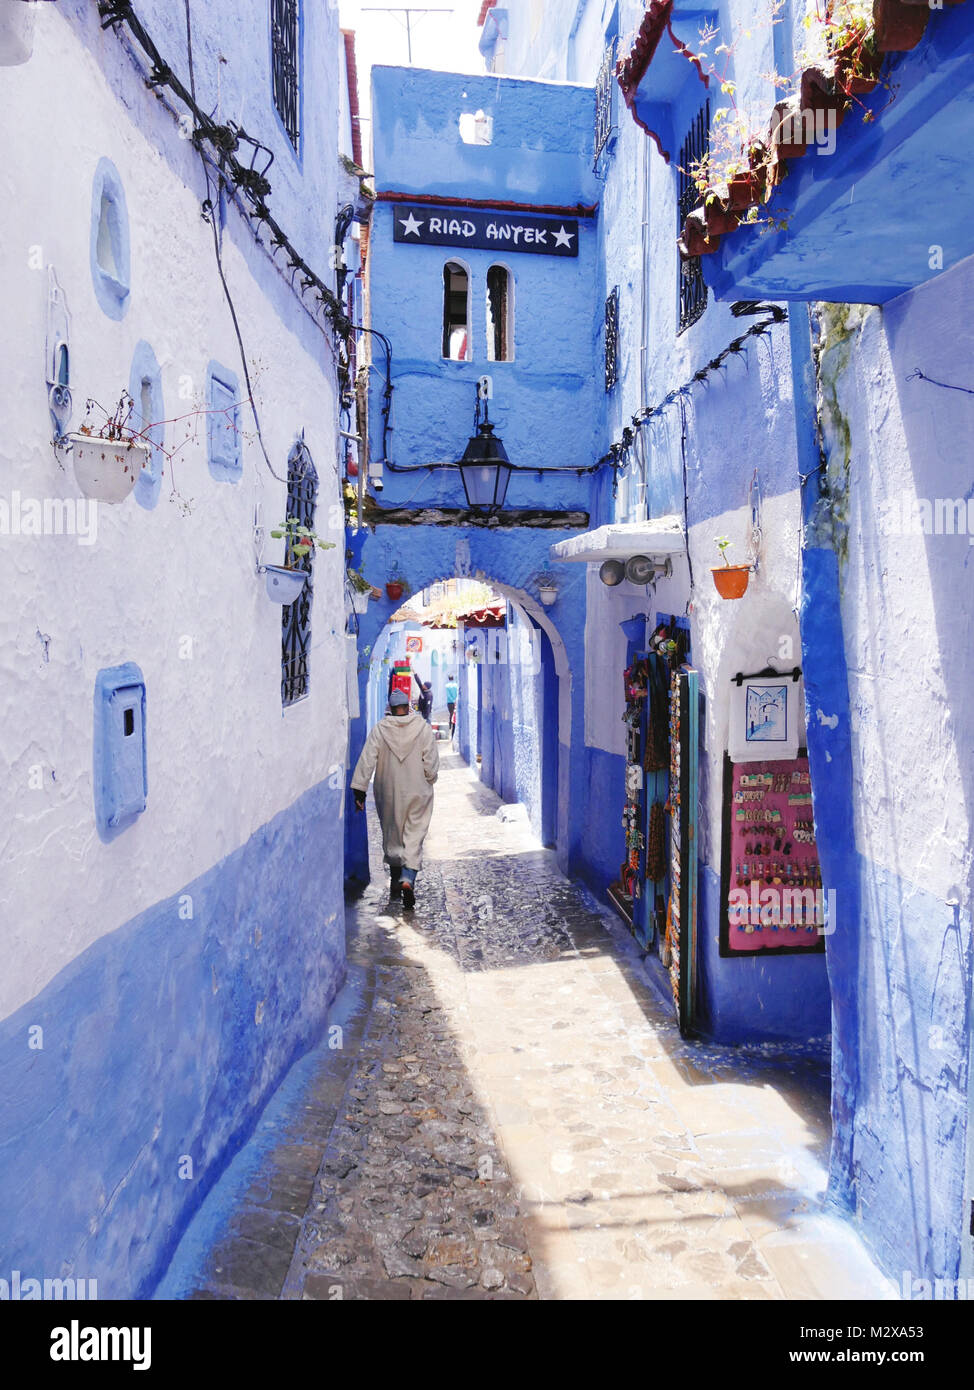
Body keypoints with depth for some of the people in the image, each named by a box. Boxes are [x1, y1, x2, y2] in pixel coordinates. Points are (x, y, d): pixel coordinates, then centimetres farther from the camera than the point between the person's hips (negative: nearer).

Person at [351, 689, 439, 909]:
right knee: (415, 837, 1)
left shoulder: (380, 729, -5)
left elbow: (367, 760, -9)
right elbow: (432, 762, -4)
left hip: (388, 794, 1)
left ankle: (395, 884, 26)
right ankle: (408, 878, -21)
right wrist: (427, 783, 13)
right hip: (418, 793, -1)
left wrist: (359, 790, -6)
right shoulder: (422, 727, -5)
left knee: (391, 837, 16)